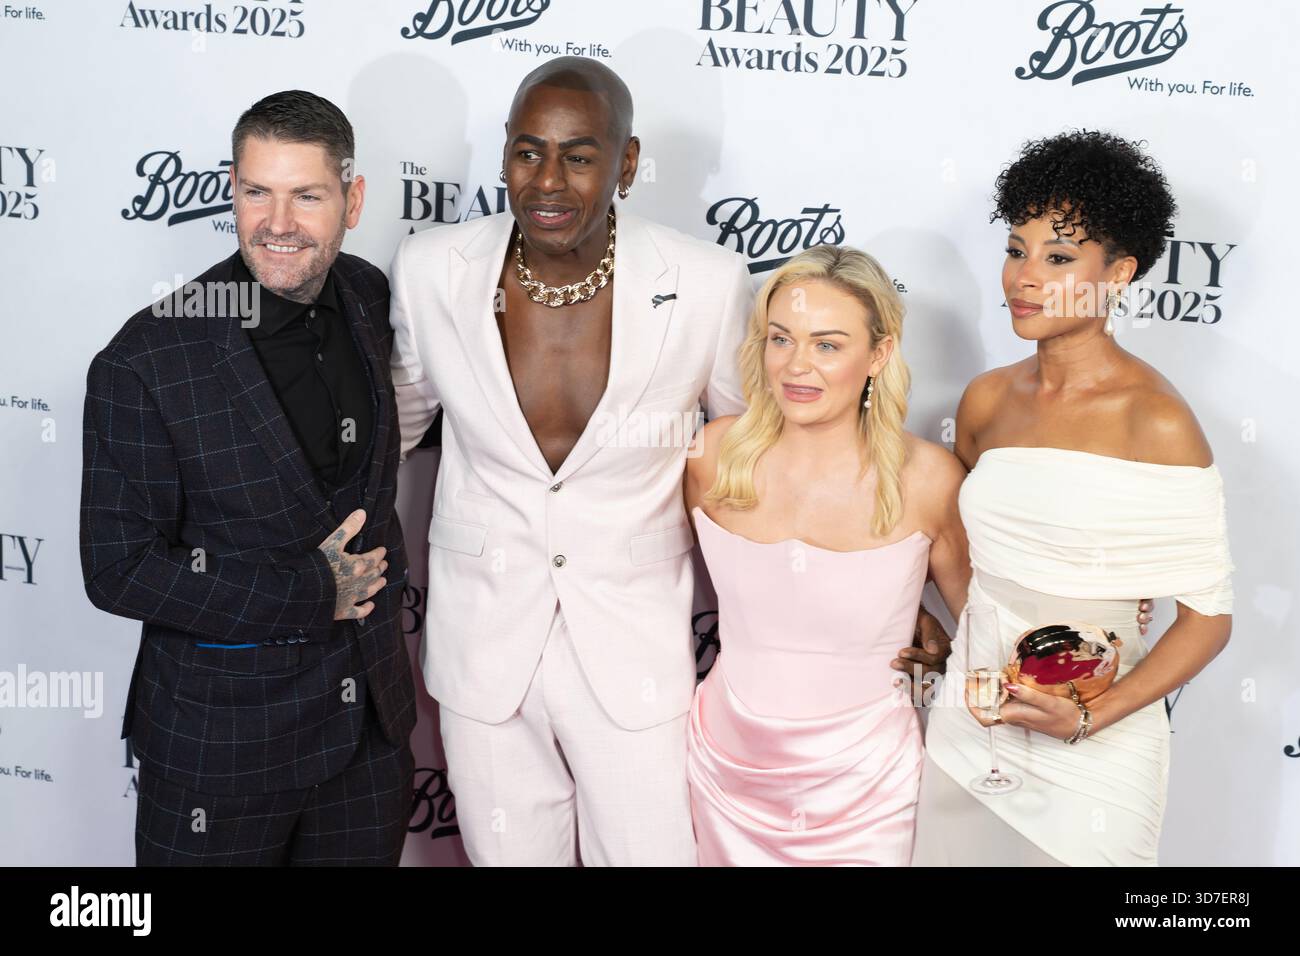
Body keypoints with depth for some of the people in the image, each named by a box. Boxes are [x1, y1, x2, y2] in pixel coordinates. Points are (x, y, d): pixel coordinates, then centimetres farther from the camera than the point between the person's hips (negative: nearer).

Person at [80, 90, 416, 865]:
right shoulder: (145, 363, -19)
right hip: (220, 741, -4)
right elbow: (118, 569, -16)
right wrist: (310, 594, -17)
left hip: (372, 723, 5)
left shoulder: (369, 300, -3)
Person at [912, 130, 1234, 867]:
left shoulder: (1157, 421, -15)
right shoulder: (987, 400, 1)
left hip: (1093, 754, -5)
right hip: (967, 725, 5)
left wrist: (1090, 718, -20)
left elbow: (1209, 616, -12)